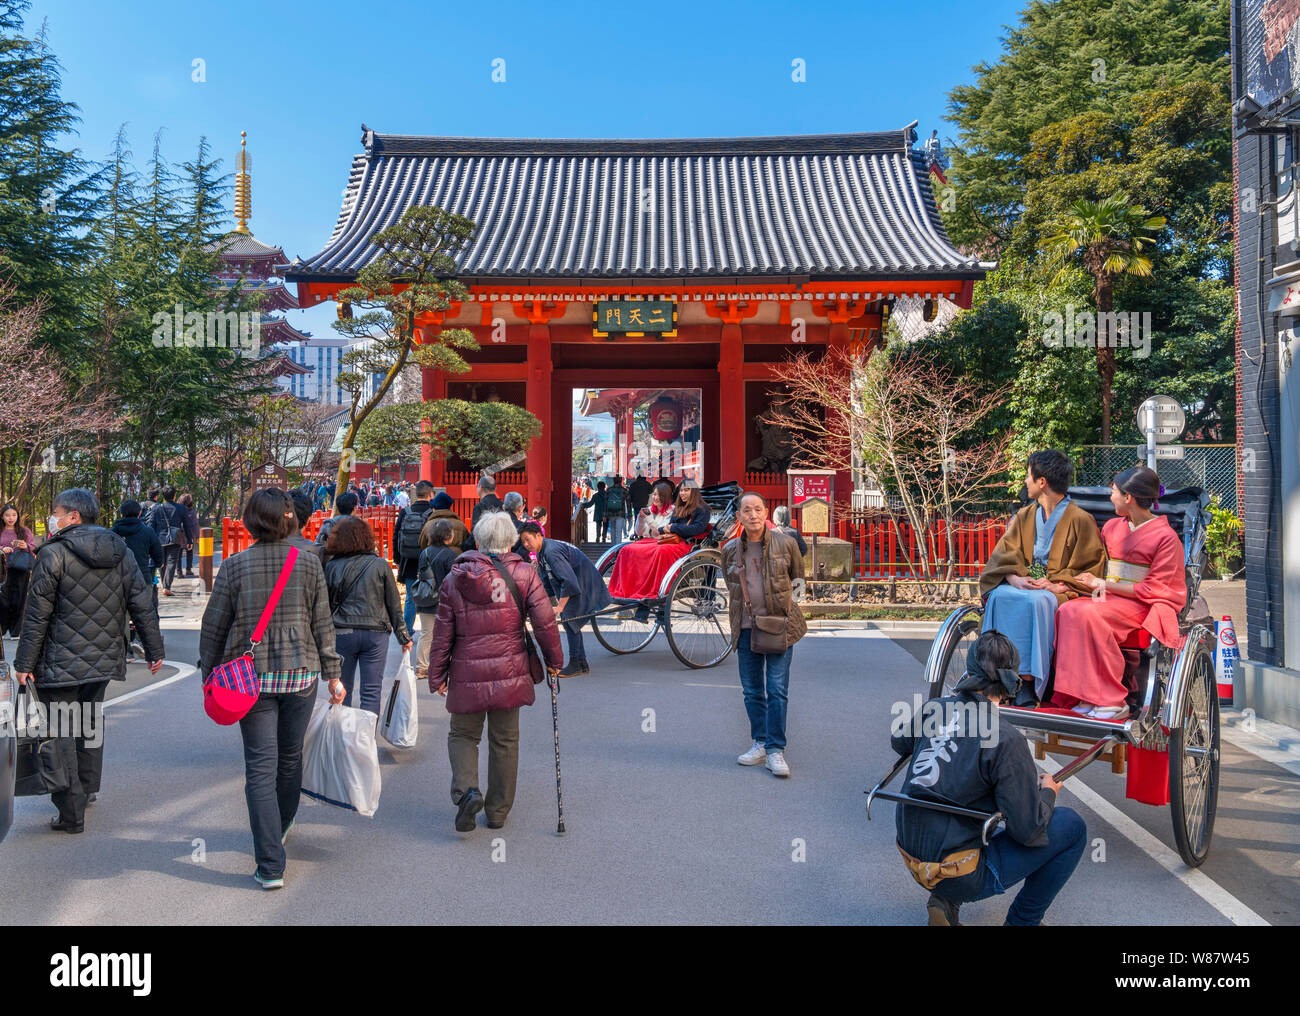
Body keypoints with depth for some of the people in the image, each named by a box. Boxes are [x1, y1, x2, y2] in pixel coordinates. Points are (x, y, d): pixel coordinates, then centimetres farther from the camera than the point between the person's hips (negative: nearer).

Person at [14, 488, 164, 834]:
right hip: (104, 659, 6)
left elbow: (37, 616, -11)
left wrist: (24, 663, -5)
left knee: (61, 733, 1)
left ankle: (71, 813, 0)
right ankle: (86, 790, 36)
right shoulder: (122, 553, 4)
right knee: (90, 724, 22)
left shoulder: (53, 554, -11)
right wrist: (154, 651, 12)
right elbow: (143, 606, 5)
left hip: (61, 663, -6)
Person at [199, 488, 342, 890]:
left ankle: (271, 866, -4)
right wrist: (333, 674, 9)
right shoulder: (309, 563, -1)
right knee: (290, 758, 19)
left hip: (252, 676, -2)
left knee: (261, 767, -1)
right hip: (300, 674, 2)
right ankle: (280, 828, 40)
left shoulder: (235, 565, -5)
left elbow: (214, 626, 0)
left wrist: (209, 671, 12)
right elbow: (322, 624, 2)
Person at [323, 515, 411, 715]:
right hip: (375, 634, 0)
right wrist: (403, 636, 11)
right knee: (371, 692, 4)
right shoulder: (380, 565, -2)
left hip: (342, 633, 0)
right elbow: (394, 605, 2)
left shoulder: (332, 566, -3)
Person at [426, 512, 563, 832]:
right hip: (510, 672, 0)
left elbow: (443, 633, 2)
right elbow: (544, 621, -7)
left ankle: (466, 790, -7)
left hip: (467, 674, 0)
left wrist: (436, 676, 10)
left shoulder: (455, 578, -1)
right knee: (505, 740, 14)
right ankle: (498, 811, 21)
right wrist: (554, 659, 7)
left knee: (462, 734, 17)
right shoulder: (524, 574, -5)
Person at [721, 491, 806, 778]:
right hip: (746, 628, 3)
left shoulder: (785, 544, -3)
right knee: (752, 691, 8)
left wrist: (788, 595, 6)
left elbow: (798, 575, 14)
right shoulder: (730, 550, 4)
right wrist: (740, 608, 13)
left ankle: (775, 750, -2)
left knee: (777, 690, -7)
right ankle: (760, 743, 21)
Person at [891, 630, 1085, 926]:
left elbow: (898, 740, 21)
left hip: (912, 862, 6)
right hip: (960, 877, -6)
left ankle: (944, 901, 19)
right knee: (1071, 826, 5)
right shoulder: (1005, 740, -20)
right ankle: (1022, 921, 16)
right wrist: (1048, 791, 5)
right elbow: (1029, 831, -13)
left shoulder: (933, 709, -2)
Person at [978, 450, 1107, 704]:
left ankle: (1028, 686, -35)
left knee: (1035, 601, -38)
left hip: (1060, 590, -4)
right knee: (1000, 597, -30)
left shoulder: (1080, 520, 2)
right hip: (1023, 585, 4)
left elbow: (1090, 567, -2)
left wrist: (1057, 585, -17)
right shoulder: (1024, 516, 18)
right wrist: (1015, 578, -13)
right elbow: (1004, 556, 9)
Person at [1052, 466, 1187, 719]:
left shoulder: (1165, 537, -4)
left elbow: (1152, 589, -9)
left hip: (1142, 605, -6)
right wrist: (1096, 583, 5)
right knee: (1068, 611, -27)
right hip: (1109, 599, 6)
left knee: (1089, 614, -35)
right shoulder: (1112, 527, 17)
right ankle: (1086, 697, -30)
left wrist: (1104, 584, -12)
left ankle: (1113, 701, -29)